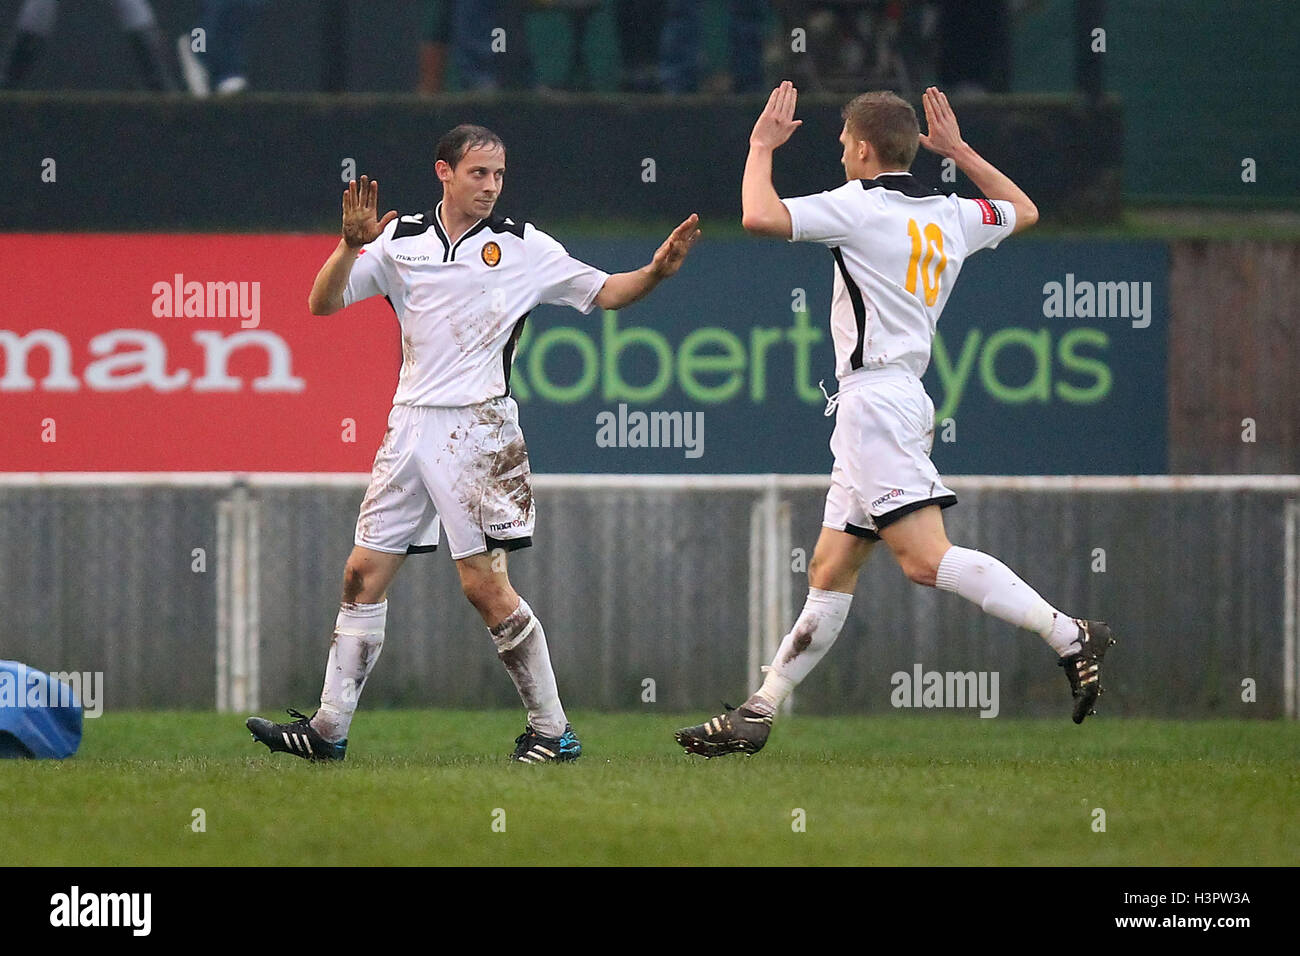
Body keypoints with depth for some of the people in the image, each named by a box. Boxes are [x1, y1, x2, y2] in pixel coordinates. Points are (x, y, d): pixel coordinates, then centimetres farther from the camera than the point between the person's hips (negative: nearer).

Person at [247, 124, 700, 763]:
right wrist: (351, 245, -12)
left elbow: (603, 292, 6)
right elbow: (323, 303, 5)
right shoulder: (401, 239, 9)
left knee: (485, 585, -9)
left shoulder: (521, 245, 2)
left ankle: (552, 729, 0)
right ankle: (328, 729, 12)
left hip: (476, 428, -4)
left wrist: (658, 269, -12)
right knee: (364, 574, 5)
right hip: (410, 423, 4)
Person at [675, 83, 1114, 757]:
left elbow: (759, 217, -18)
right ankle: (757, 715, 11)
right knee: (830, 573, 9)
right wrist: (957, 149, 36)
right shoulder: (950, 216, 14)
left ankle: (1070, 635, -24)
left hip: (877, 398, -10)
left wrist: (762, 145, -1)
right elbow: (1024, 211, 33)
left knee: (925, 559, -18)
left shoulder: (861, 207, -9)